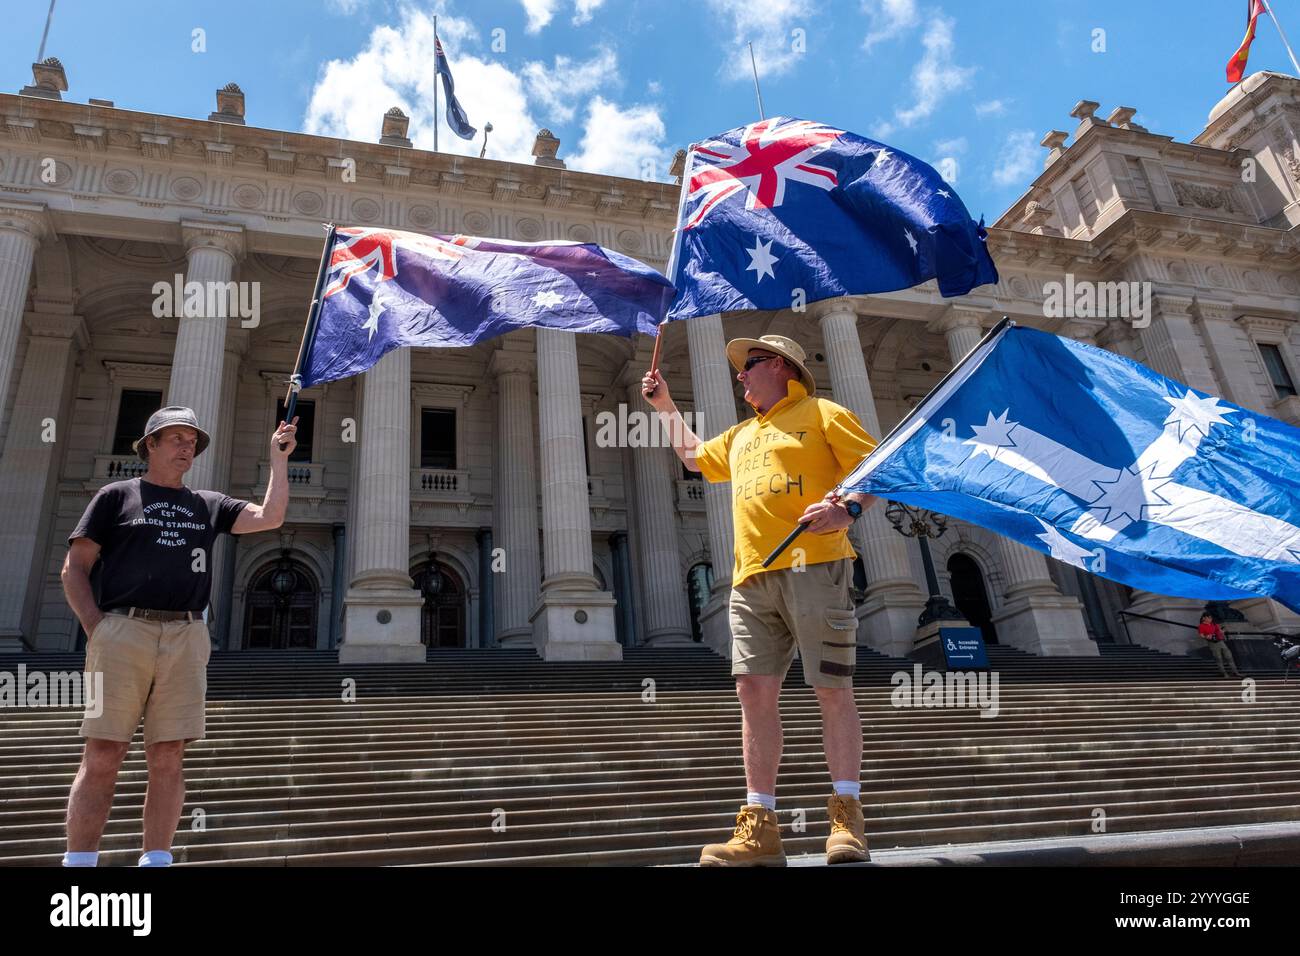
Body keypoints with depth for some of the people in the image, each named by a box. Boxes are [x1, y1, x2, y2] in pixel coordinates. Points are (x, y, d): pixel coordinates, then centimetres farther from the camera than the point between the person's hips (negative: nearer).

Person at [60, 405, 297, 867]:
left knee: (167, 757, 1)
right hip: (123, 632, -2)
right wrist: (97, 628, -6)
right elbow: (74, 569, 7)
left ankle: (156, 860, 5)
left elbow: (269, 517, 9)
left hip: (187, 639, 3)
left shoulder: (209, 504, 21)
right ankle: (78, 860, -2)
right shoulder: (116, 495, 12)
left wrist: (278, 460, 4)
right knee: (102, 756, -5)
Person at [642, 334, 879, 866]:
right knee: (754, 690, -1)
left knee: (832, 690, -5)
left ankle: (847, 819, 4)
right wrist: (666, 408, 41)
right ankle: (759, 827, 2)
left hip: (813, 565, -6)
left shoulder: (823, 414, 8)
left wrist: (848, 508, -18)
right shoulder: (741, 436, 29)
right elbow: (694, 457, 45)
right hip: (752, 576, 7)